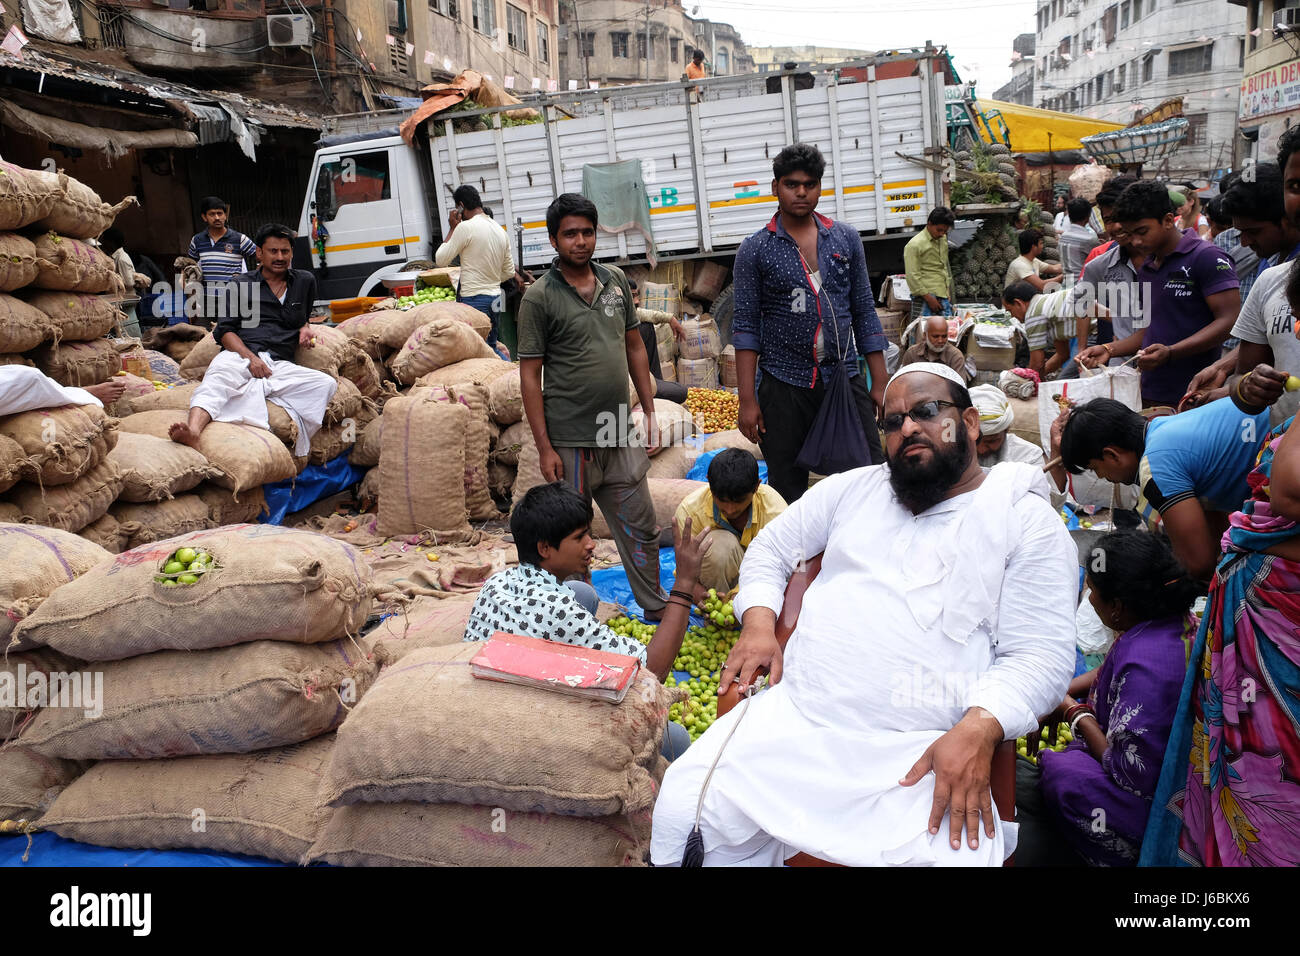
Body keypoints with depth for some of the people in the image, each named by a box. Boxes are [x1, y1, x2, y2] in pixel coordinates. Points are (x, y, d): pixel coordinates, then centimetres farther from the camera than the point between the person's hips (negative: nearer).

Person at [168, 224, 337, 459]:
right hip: (240, 357, -2)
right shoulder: (241, 285, 17)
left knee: (327, 384, -27)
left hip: (280, 365, 3)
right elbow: (224, 330, 6)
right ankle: (194, 431, -65)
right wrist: (250, 357, -14)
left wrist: (304, 328, 15)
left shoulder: (305, 281, 25)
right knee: (217, 379, -39)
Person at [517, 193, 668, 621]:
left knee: (642, 529, 14)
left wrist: (650, 412, 10)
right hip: (571, 442, -5)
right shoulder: (539, 297, -8)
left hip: (621, 436, 5)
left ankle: (657, 609, 31)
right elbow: (529, 375, -8)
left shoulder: (615, 280, 8)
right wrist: (544, 447, -12)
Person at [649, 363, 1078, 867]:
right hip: (792, 718, 3)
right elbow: (771, 546, 25)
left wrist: (979, 729, -18)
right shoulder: (853, 488, 18)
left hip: (927, 754, -3)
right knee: (682, 812, -16)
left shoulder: (1027, 519, 6)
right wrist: (758, 623, 5)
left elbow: (1042, 653, -1)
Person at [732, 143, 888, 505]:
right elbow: (746, 327, -2)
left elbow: (864, 313, 11)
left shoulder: (846, 239, 9)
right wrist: (747, 400, -9)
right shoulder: (754, 250, 0)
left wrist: (880, 382, 5)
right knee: (788, 493, 5)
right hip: (784, 385, -2)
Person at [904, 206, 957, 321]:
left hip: (943, 298, 7)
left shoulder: (943, 240, 17)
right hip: (925, 298, -7)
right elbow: (912, 276, -12)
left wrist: (948, 292, 20)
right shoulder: (915, 245, -7)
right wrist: (929, 298, -14)